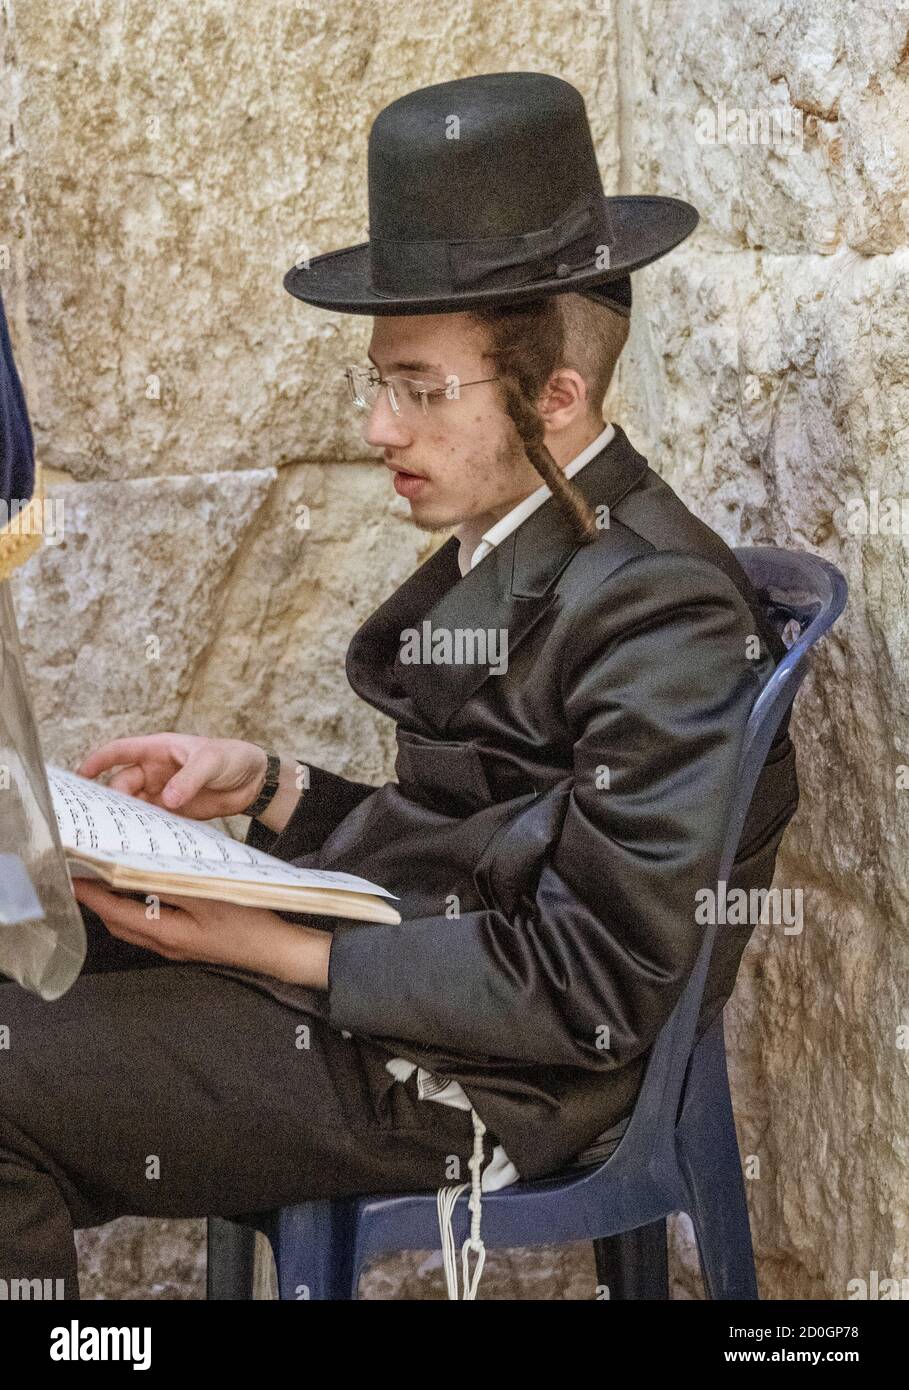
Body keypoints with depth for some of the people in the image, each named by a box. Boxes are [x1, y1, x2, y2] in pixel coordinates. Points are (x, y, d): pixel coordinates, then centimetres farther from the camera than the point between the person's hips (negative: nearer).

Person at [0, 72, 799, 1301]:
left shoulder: (660, 613, -17)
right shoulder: (508, 553, 12)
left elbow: (601, 990, -19)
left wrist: (285, 952, -19)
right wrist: (268, 787, 4)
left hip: (485, 1089, -9)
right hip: (376, 985, 10)